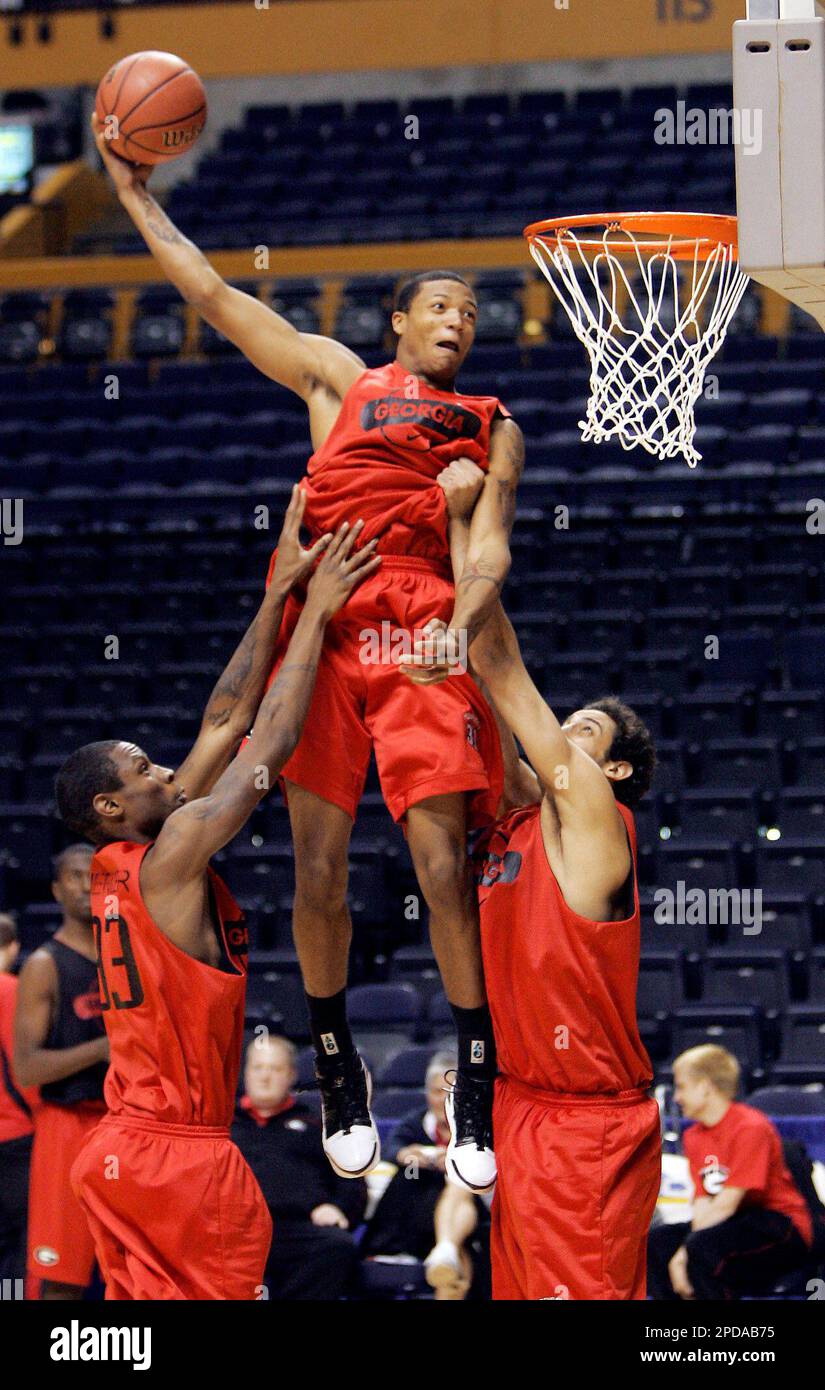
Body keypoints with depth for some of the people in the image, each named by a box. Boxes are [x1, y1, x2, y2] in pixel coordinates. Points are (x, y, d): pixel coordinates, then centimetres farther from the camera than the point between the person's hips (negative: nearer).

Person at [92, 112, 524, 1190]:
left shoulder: (494, 429, 19)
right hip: (323, 617, 1)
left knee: (444, 864, -11)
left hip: (427, 634, -1)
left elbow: (489, 548, 6)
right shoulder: (339, 377, 20)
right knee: (318, 865, -2)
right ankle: (337, 1072, 16)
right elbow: (214, 296, 20)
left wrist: (463, 623, -15)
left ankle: (476, 1094, -4)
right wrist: (134, 193, 19)